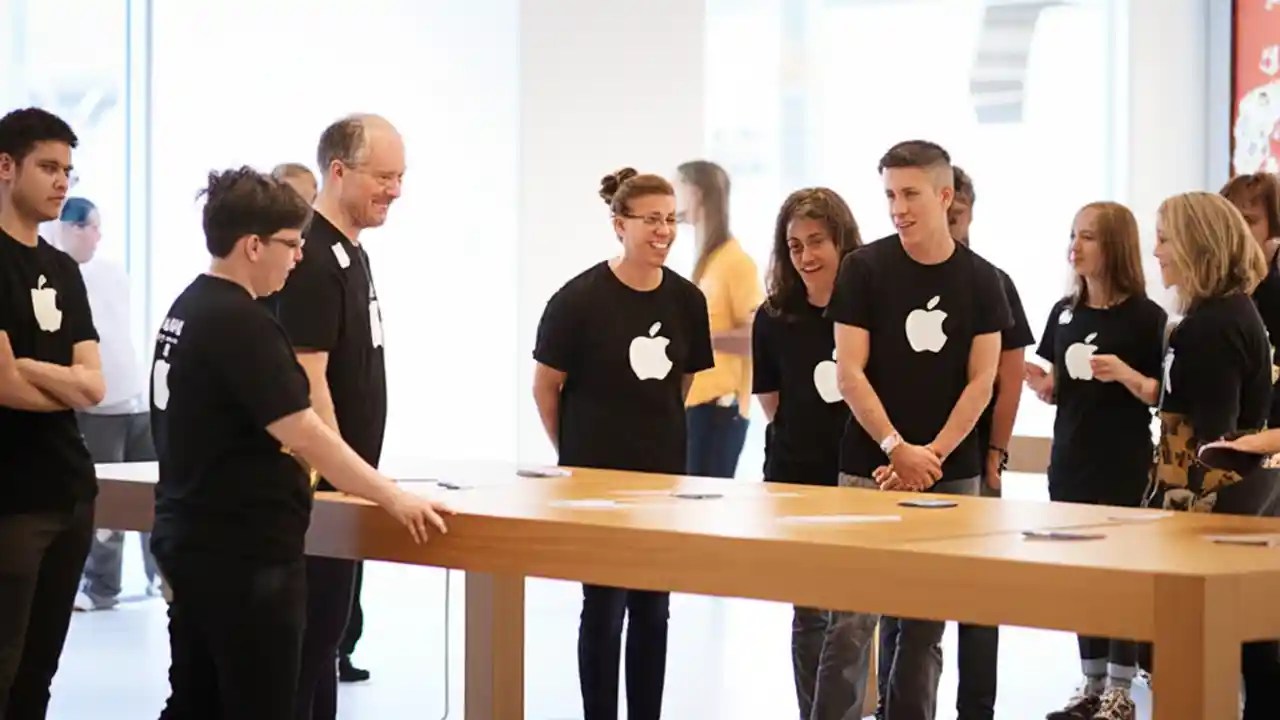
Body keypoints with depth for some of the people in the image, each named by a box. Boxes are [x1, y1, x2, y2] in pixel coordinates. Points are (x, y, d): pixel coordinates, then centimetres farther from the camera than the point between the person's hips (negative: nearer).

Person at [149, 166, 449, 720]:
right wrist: (395, 499, -16)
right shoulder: (240, 322, -19)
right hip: (242, 550, -9)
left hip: (189, 538, 10)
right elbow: (304, 434, -22)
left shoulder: (187, 309, 10)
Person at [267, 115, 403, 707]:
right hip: (321, 485, -10)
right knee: (307, 636, -5)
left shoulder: (351, 251, 13)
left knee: (326, 631, 14)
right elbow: (308, 381, -21)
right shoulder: (312, 260, -17)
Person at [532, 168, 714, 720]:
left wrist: (659, 436, 15)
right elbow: (545, 387, -5)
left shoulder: (686, 300, 0)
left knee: (652, 611, 9)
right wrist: (576, 454, 3)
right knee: (604, 607, 0)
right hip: (596, 475, -4)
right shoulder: (580, 298, -13)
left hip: (663, 474, 4)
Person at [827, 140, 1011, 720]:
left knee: (927, 624, 5)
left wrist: (932, 455, -9)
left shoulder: (981, 280, 3)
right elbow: (850, 373, -5)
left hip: (953, 472, 2)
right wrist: (897, 448, -13)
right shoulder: (864, 269, -2)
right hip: (870, 469, -2)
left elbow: (981, 382, 1)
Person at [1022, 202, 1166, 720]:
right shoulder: (1064, 312, 8)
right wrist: (1032, 377, -6)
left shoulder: (1145, 316, -8)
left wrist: (1126, 375, -24)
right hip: (1070, 460, 6)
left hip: (1124, 464, -6)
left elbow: (1162, 395, -7)